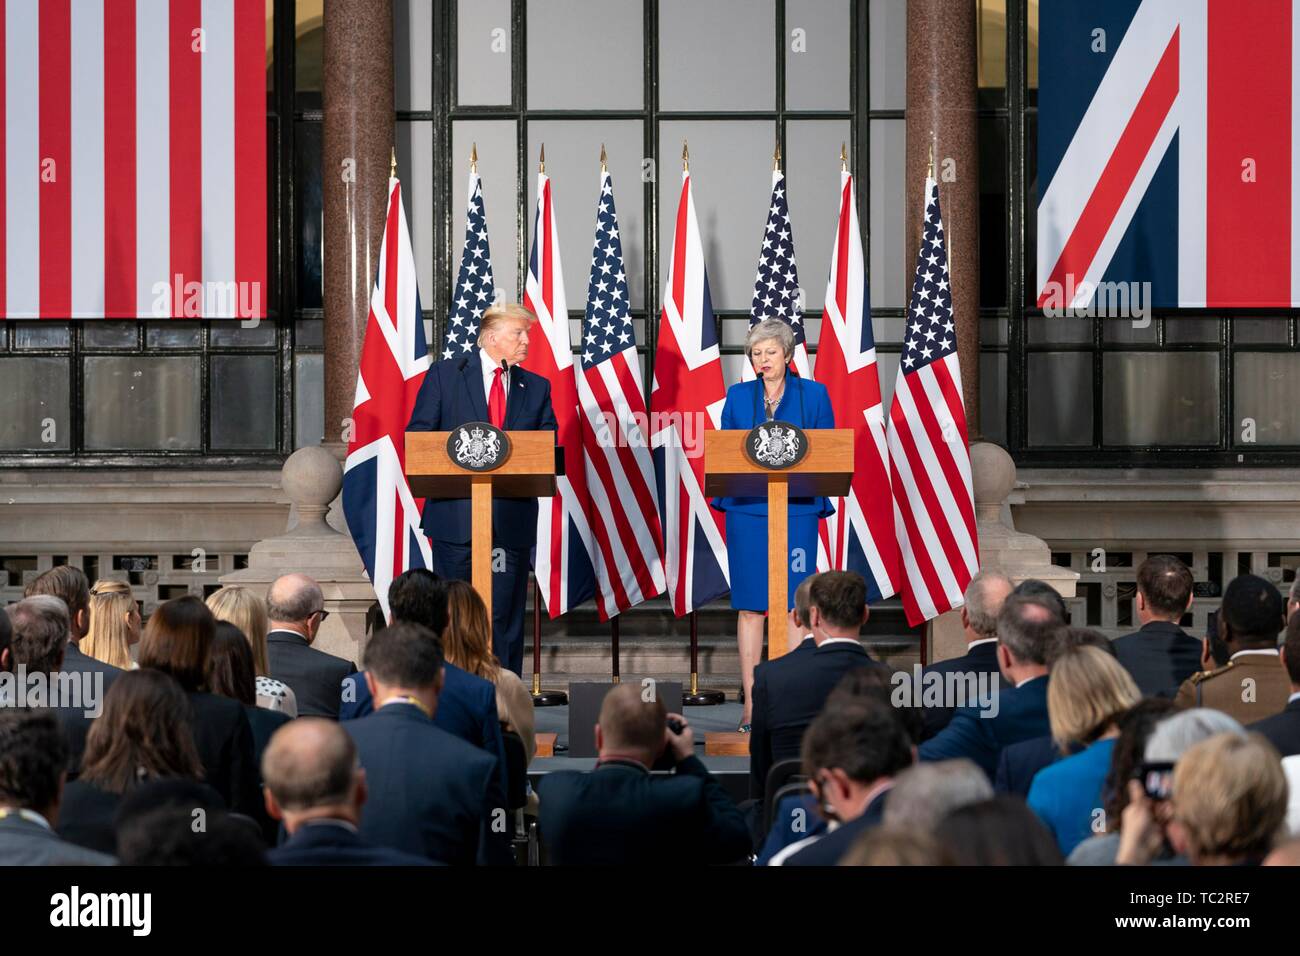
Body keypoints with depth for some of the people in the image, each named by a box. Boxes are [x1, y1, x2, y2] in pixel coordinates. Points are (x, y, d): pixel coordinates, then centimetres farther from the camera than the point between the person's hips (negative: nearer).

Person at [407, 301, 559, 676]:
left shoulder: (536, 388, 13)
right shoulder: (445, 374, 5)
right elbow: (417, 434, 2)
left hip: (513, 518, 2)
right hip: (456, 514, -2)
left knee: (505, 617, 2)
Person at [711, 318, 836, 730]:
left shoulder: (813, 394, 6)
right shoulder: (738, 396, 10)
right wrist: (723, 494, -6)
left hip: (796, 509, -1)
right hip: (746, 509, 1)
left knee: (793, 604, -1)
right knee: (749, 604, 1)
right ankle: (751, 703, 4)